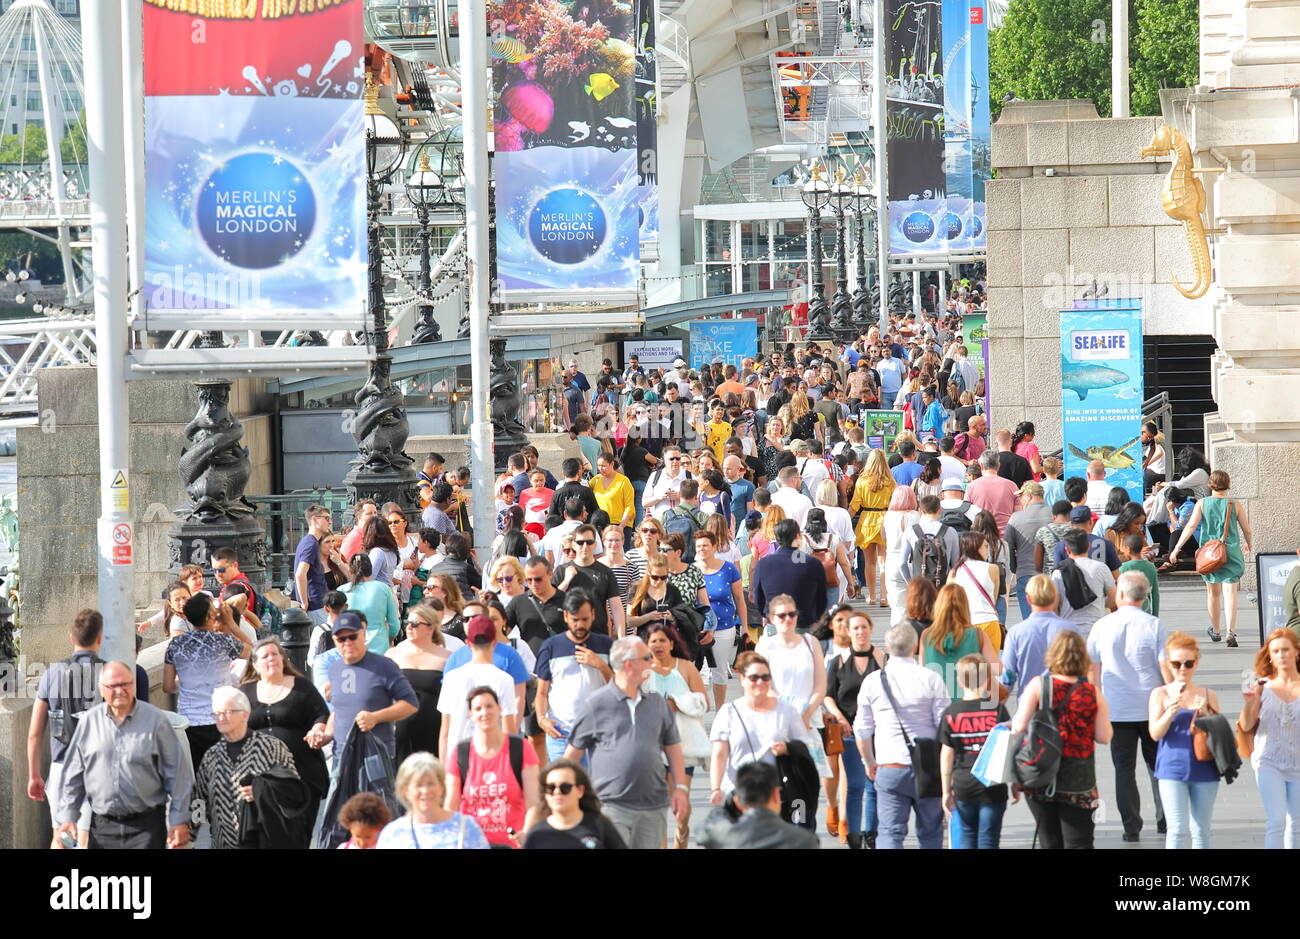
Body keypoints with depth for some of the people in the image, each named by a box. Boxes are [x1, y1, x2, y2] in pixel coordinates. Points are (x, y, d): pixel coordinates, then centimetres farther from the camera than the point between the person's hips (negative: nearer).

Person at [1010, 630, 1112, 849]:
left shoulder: (1038, 685, -7)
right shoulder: (1092, 692, -4)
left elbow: (1019, 727, -12)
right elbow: (1104, 737, -4)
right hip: (1078, 779, 0)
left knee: (1050, 842, 11)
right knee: (1079, 841, -1)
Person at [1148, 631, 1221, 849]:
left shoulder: (1208, 695, 10)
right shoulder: (1161, 694, 4)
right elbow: (1155, 733, -3)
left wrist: (1204, 714, -7)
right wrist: (1170, 712, -20)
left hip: (1204, 768, 3)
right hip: (1172, 768, -3)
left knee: (1201, 830, 8)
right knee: (1177, 829, -9)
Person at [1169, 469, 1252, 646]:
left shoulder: (1202, 504, -2)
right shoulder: (1234, 505, -1)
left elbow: (1191, 526, -12)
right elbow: (1247, 530, 6)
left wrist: (1176, 548, -12)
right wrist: (1248, 545, 28)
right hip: (1231, 552, -1)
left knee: (1213, 592, 17)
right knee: (1230, 592, -7)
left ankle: (1215, 631, 32)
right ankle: (1231, 632, -24)